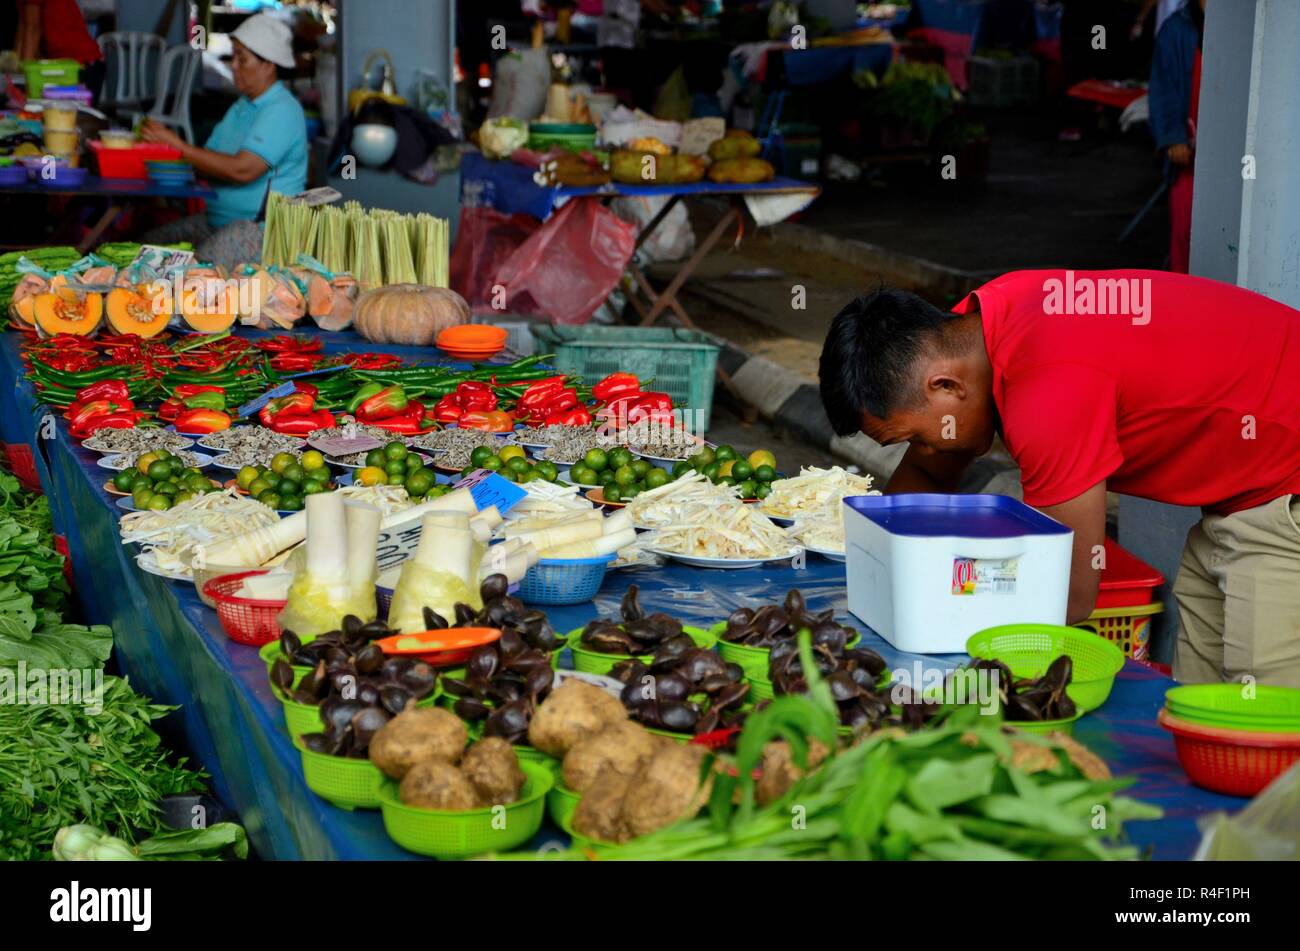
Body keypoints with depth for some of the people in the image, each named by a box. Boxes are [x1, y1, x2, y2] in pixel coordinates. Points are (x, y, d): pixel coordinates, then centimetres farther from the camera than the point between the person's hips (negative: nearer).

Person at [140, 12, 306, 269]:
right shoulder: (243, 106, 18)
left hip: (263, 226, -10)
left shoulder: (282, 110, -13)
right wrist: (161, 145, -4)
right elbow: (209, 160, 13)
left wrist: (177, 145, -19)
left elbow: (242, 169, -24)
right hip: (216, 219, 10)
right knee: (147, 244, 0)